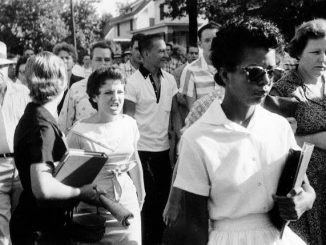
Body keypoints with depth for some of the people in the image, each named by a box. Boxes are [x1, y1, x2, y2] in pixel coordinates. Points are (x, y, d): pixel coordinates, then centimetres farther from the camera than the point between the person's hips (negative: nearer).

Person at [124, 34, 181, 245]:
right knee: (147, 200, 6)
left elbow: (175, 112, 10)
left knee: (163, 197, 14)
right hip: (143, 150, -5)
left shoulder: (170, 79, 4)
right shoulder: (134, 81, -10)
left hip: (164, 148, 5)